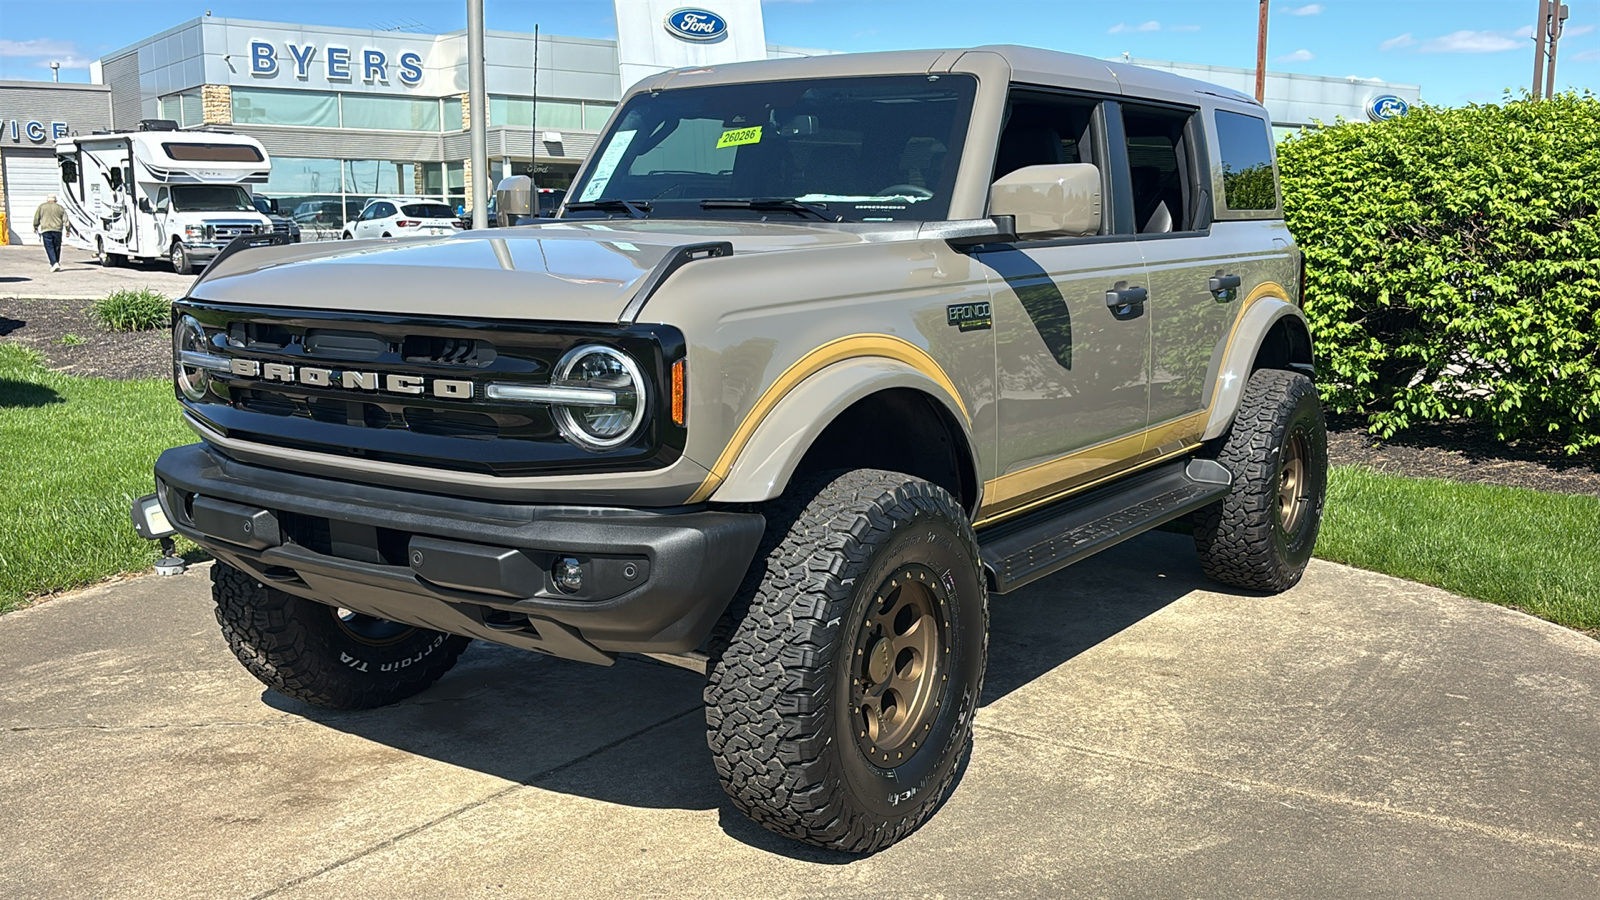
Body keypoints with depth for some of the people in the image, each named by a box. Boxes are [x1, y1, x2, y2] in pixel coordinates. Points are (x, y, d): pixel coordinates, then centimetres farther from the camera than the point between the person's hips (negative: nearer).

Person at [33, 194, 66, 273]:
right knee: (57, 247, 10)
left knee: (49, 247, -5)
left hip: (46, 230, -2)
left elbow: (36, 218, 9)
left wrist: (35, 227, 22)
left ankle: (54, 263, -21)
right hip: (57, 230, 2)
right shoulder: (59, 207, 10)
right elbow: (65, 219, 6)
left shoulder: (42, 206, 8)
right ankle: (56, 264, 16)